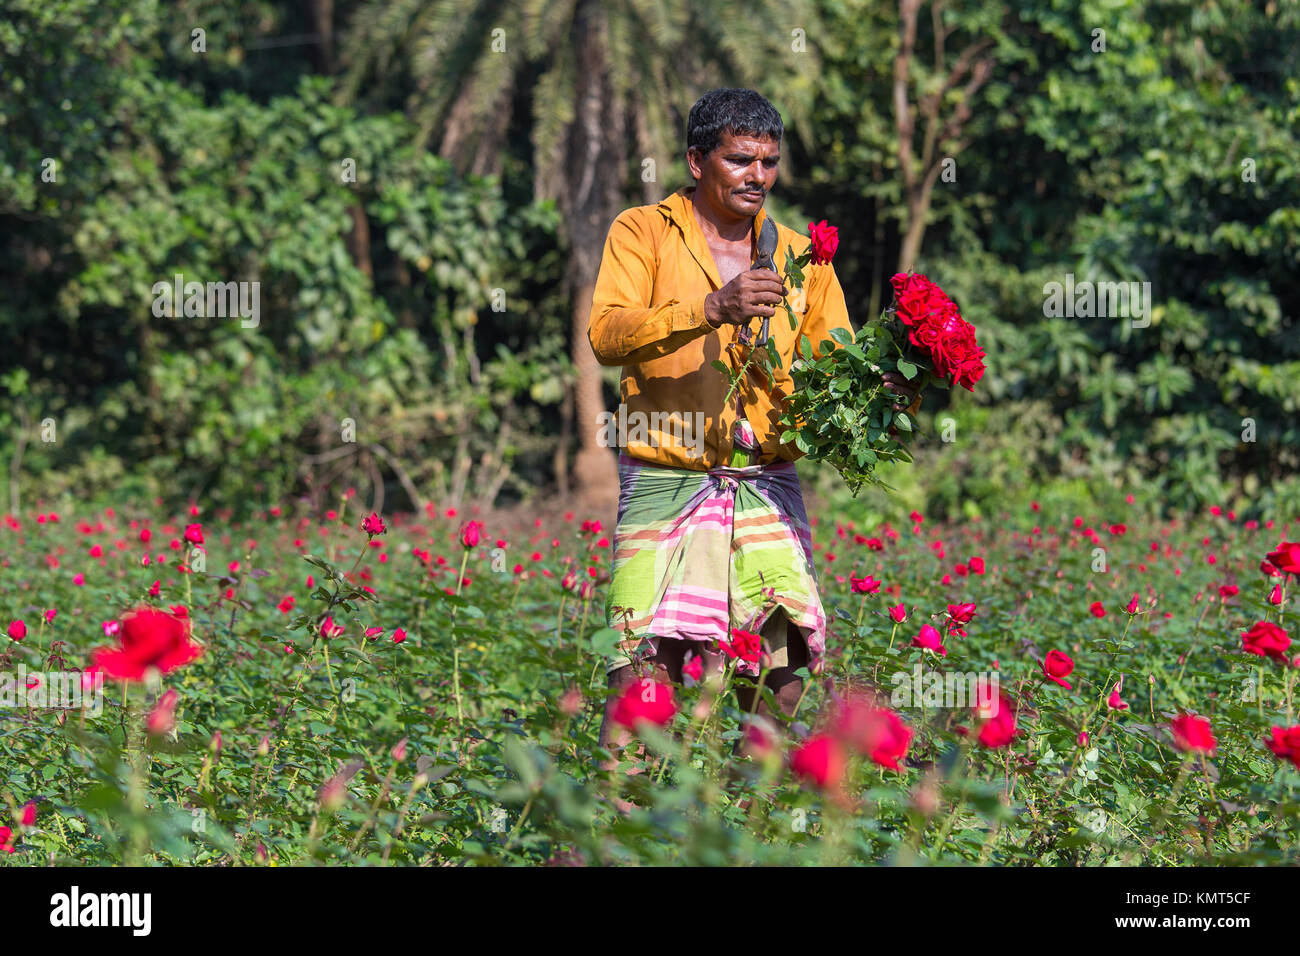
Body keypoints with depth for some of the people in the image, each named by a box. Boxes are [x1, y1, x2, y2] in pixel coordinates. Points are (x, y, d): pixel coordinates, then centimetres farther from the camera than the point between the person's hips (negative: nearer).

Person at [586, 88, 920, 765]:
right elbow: (606, 336, -12)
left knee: (782, 679, -4)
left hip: (769, 487, 3)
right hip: (666, 482, -3)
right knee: (643, 670, -14)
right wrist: (711, 309, -25)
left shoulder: (800, 257, 17)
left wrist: (883, 389, -9)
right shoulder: (643, 232, 4)